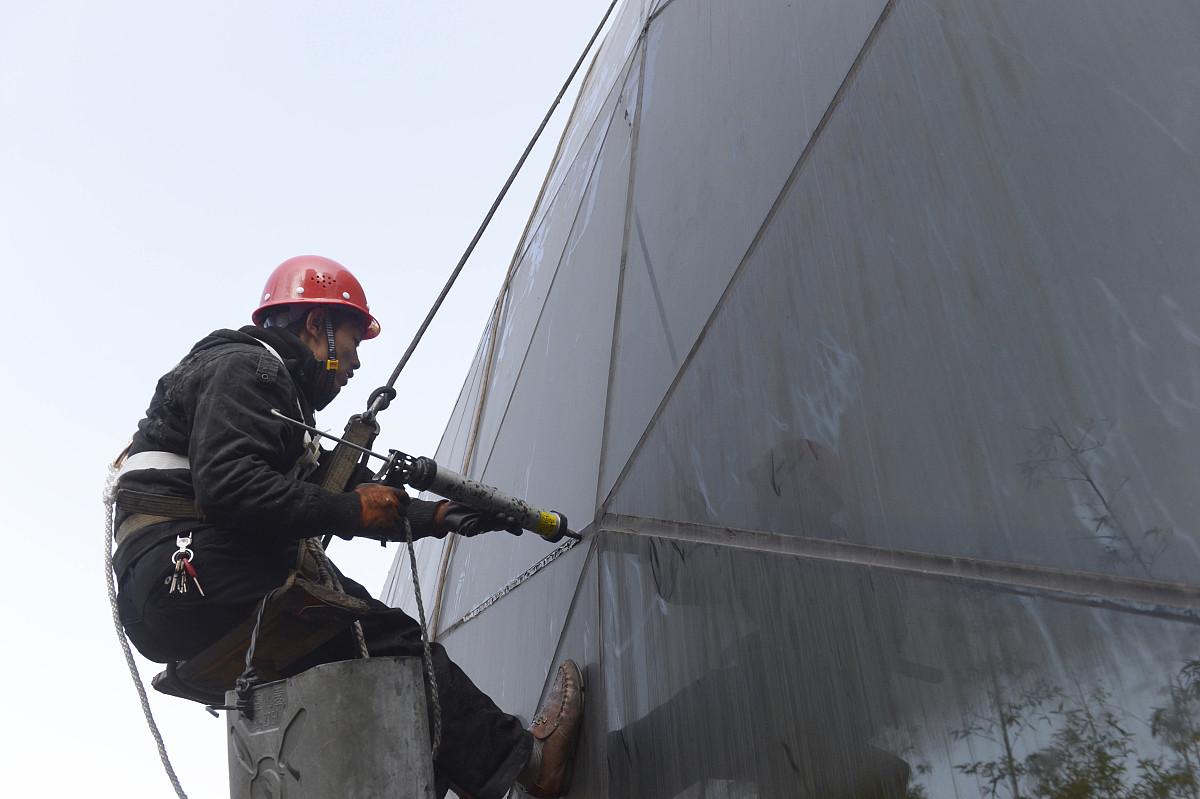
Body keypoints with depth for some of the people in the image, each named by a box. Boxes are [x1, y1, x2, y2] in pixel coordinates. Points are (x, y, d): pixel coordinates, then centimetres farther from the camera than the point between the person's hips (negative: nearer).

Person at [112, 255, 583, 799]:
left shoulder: (281, 391, 29)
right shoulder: (245, 367, -4)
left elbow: (330, 496, 24)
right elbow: (228, 489, -21)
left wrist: (442, 516, 17)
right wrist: (351, 509, -14)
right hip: (178, 572, -10)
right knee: (379, 632, -19)